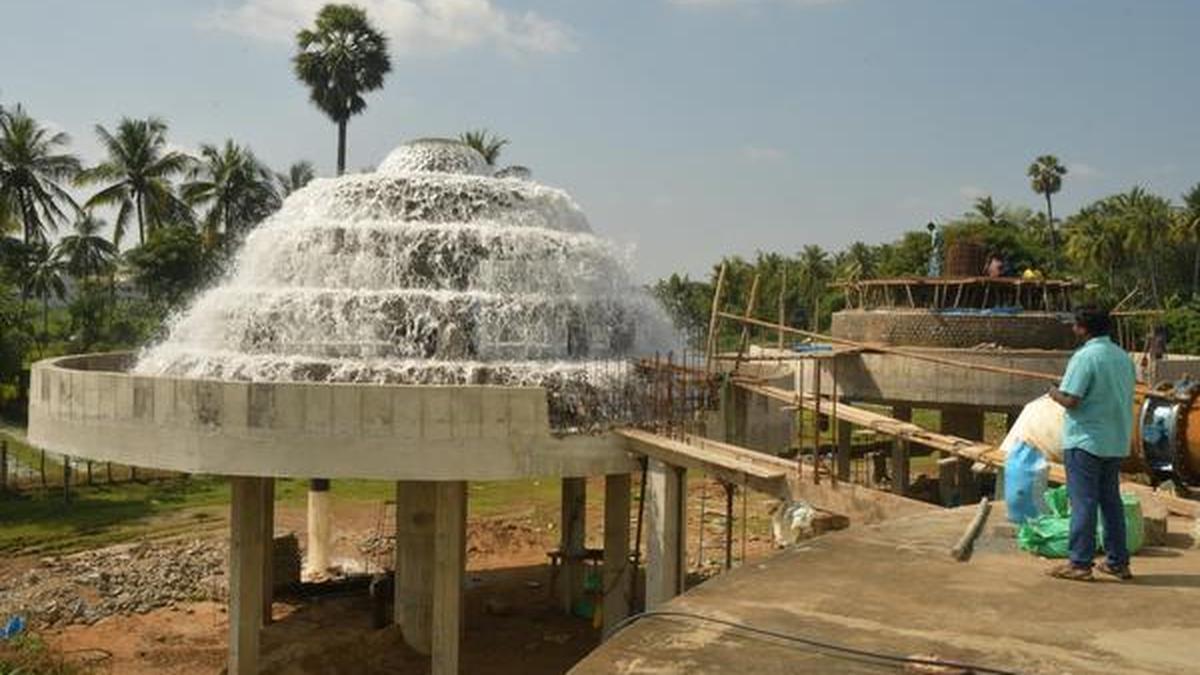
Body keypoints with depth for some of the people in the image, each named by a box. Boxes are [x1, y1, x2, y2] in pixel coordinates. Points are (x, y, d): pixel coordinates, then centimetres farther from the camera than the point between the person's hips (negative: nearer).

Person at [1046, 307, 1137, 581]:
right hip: (1116, 442, 8)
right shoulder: (1123, 357, 10)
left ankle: (1080, 563, 1)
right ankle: (1118, 562, 20)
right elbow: (1126, 398, 15)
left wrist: (1054, 393, -1)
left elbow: (1070, 400, -20)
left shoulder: (1085, 357, -16)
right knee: (1111, 500, 15)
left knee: (1083, 501, -3)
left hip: (1085, 440, -8)